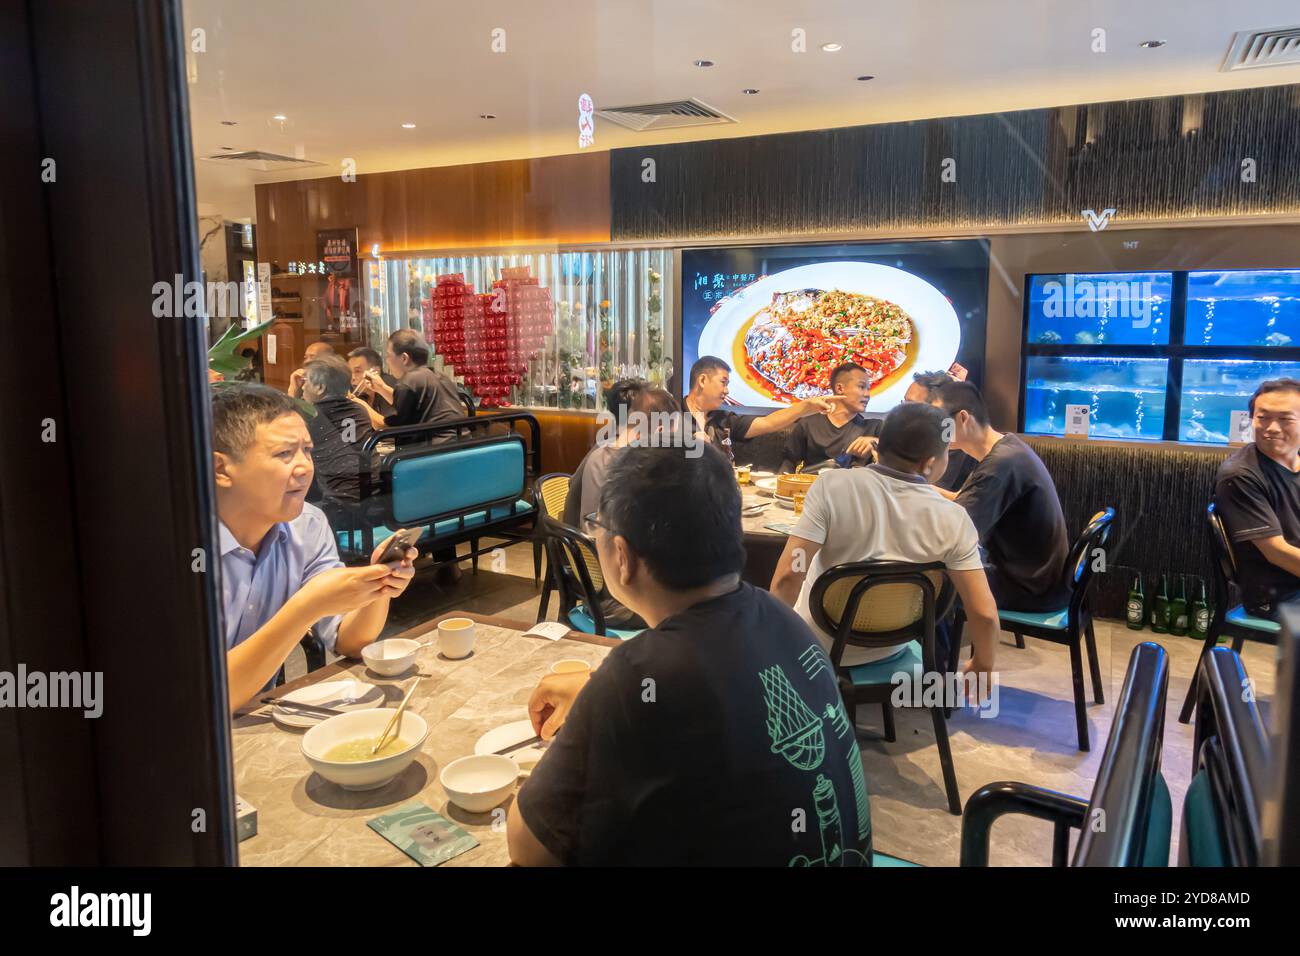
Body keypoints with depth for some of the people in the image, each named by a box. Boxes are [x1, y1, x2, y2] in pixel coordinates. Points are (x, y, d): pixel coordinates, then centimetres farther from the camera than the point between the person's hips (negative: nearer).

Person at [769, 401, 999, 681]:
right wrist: (982, 667, 6)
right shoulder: (952, 520, -16)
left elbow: (788, 575, -23)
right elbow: (984, 613, -14)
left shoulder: (832, 484, -21)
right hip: (889, 649, 2)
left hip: (819, 646, -1)